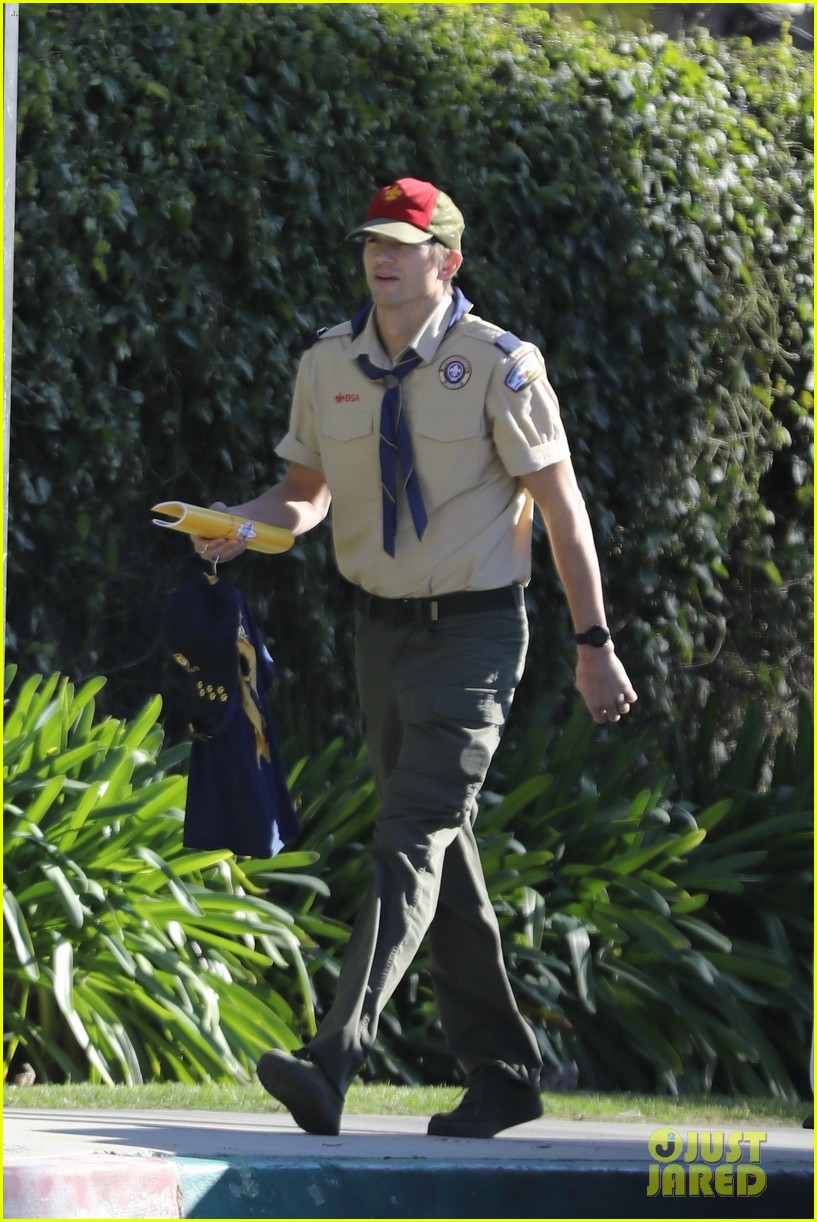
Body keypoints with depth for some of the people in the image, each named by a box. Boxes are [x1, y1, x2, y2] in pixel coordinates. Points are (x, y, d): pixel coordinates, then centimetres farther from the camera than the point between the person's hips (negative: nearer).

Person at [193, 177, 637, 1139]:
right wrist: (241, 524, -9)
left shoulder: (498, 366, -11)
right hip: (382, 628, 6)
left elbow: (562, 507, -7)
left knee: (411, 843, -17)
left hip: (474, 633, -6)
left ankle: (333, 1065, -29)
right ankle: (502, 1076, 23)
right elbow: (308, 492, 14)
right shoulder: (329, 366, 5)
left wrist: (593, 646, -7)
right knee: (443, 859, 12)